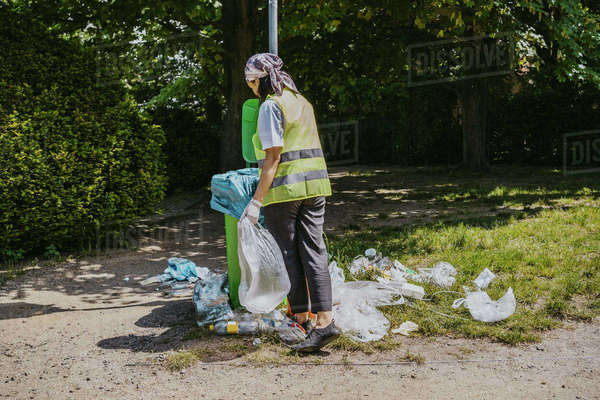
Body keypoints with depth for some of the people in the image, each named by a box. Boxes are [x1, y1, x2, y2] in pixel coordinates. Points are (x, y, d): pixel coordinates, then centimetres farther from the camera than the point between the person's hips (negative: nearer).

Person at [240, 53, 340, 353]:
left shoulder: (270, 106, -9)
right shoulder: (302, 102, 16)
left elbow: (273, 158, -15)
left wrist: (256, 201, -15)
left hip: (283, 188, -7)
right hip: (314, 185, 7)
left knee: (288, 255, 4)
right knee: (313, 252, 3)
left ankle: (301, 319, 10)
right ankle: (324, 321, -4)